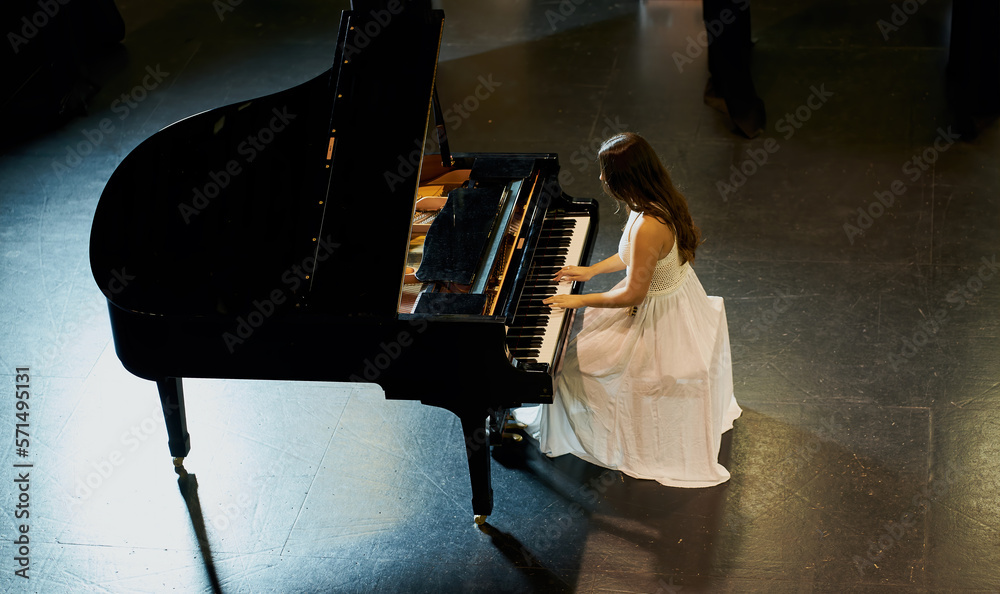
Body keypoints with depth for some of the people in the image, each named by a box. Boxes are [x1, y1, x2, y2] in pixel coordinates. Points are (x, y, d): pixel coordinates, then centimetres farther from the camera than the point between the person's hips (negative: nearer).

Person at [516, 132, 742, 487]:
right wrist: (591, 271, 10)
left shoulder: (647, 227, -35)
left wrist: (580, 300, -16)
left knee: (575, 361, 4)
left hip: (658, 322, -9)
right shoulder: (661, 201, -6)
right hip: (678, 303, 9)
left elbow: (634, 293, -27)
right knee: (590, 329, 26)